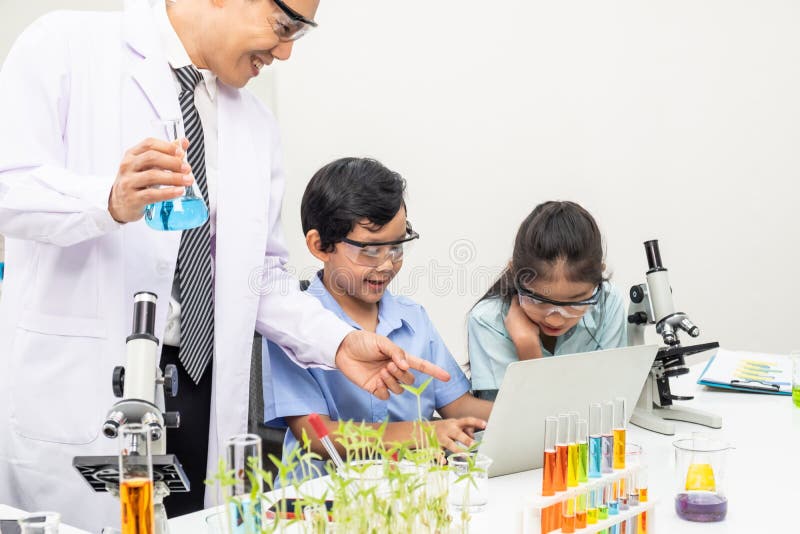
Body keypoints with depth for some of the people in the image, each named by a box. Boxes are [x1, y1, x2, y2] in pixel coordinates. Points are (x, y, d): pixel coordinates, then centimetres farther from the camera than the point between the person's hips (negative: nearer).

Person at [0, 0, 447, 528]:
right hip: (74, 386, -5)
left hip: (202, 394, 5)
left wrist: (339, 343, 1)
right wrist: (112, 201, -31)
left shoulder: (257, 124, 15)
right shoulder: (66, 45, -1)